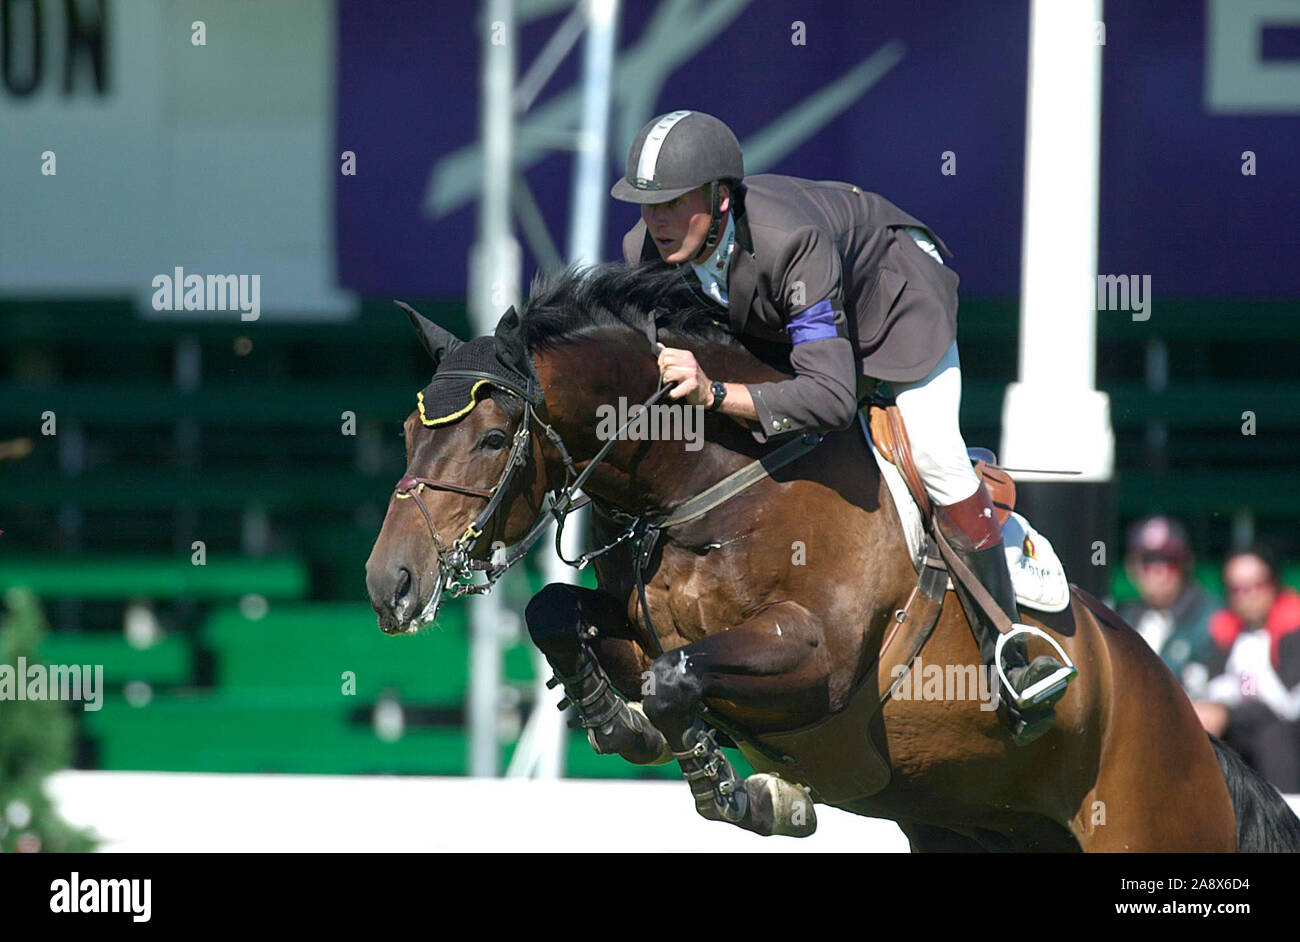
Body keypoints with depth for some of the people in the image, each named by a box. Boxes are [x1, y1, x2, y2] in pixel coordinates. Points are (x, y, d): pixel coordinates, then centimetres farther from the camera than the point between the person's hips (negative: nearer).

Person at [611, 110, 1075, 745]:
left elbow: (832, 395, -51)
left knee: (934, 453, -21)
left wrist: (716, 394, -60)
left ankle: (1006, 651, -14)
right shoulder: (644, 253, -28)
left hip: (889, 289, -7)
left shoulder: (789, 239, -46)